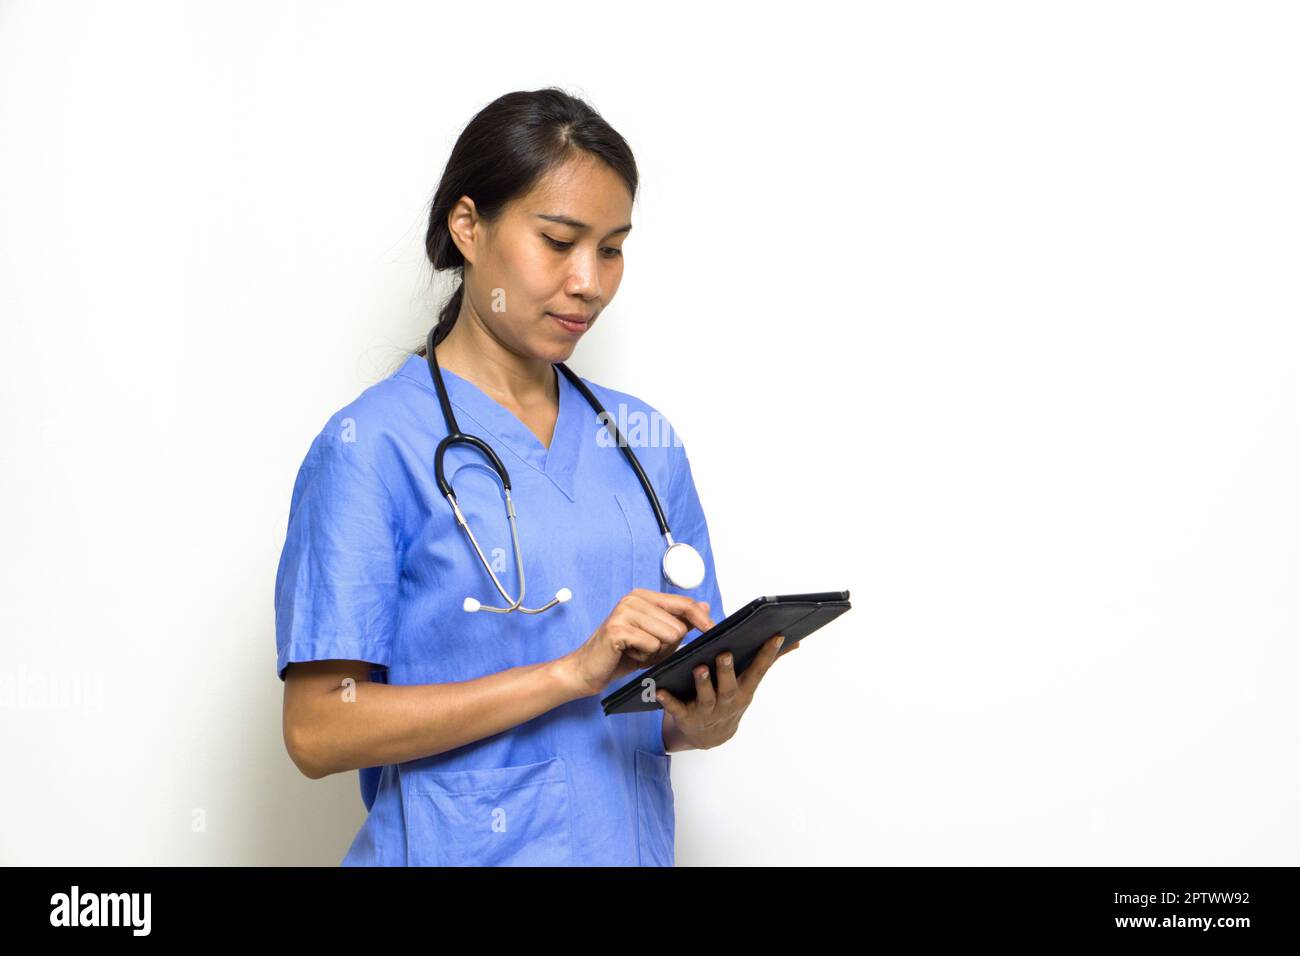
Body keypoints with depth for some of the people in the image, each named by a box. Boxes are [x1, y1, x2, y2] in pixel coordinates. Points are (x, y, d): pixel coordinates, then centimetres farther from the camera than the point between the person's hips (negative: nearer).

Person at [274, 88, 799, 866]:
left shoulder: (646, 442, 4)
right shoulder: (373, 446, -12)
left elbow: (675, 702, 7)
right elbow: (319, 729, -17)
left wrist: (705, 720, -16)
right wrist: (574, 672, -23)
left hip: (633, 841, 5)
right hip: (458, 847, -4)